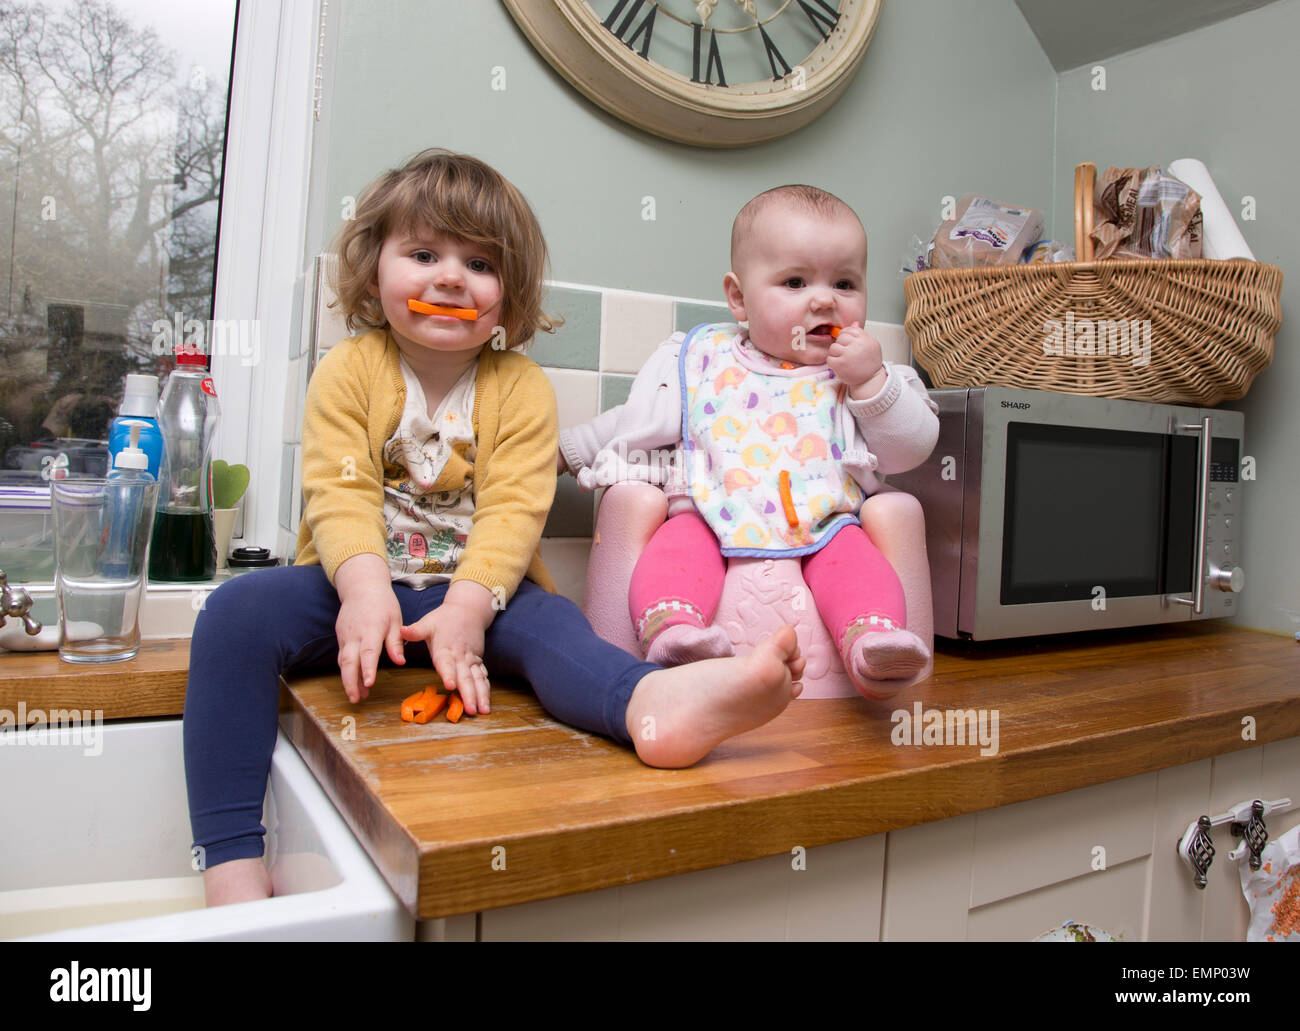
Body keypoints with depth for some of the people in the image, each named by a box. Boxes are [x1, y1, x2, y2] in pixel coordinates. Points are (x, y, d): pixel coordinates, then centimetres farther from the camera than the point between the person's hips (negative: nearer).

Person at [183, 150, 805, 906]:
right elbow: (339, 492, -10)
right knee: (237, 611, -25)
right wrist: (364, 587, -30)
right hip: (355, 583, 2)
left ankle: (653, 704, -65)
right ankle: (233, 862, -29)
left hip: (474, 589, -1)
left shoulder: (522, 389, -1)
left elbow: (513, 510, -11)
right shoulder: (348, 370, 2)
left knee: (548, 620, -32)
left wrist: (467, 607, -29)